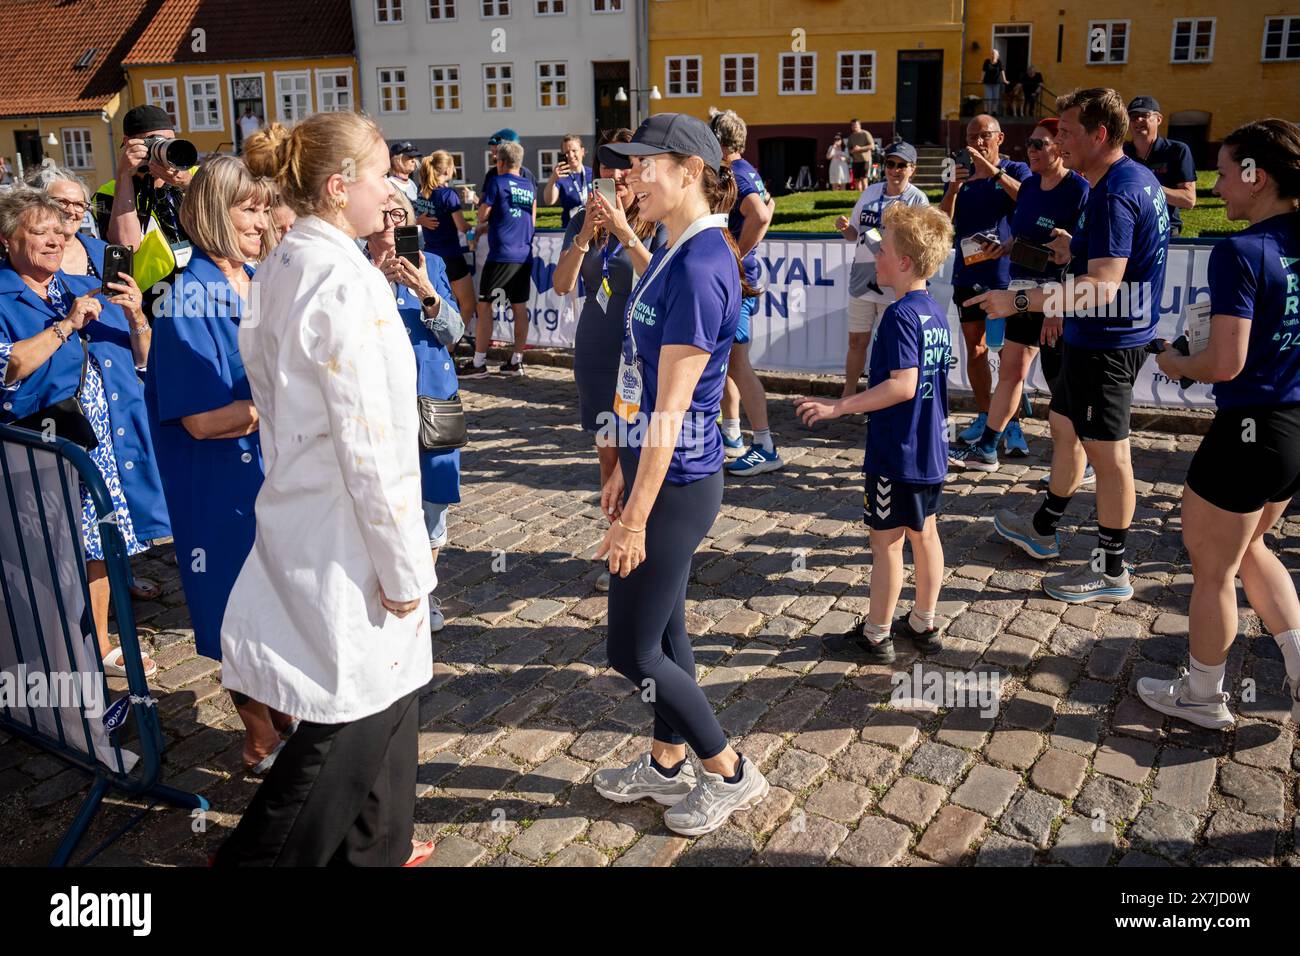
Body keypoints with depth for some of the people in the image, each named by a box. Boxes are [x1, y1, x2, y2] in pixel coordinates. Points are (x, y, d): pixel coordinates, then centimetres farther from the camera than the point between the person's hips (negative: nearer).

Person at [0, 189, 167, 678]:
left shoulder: (89, 288, 13)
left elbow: (144, 360, 11)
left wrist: (136, 317, -8)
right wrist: (67, 324, -18)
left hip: (107, 438, 5)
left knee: (96, 545, 12)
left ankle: (100, 647, 25)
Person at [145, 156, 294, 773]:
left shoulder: (265, 284, 4)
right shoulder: (189, 299, -17)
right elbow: (202, 419, -21)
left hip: (280, 467, 6)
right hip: (223, 484, -6)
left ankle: (286, 717, 38)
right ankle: (262, 744, 28)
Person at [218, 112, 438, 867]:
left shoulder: (284, 267, 7)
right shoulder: (347, 281, -21)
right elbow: (371, 444, -23)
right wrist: (402, 564, -16)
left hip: (302, 512, 9)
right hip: (347, 532, -9)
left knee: (386, 691, 21)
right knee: (352, 717, 6)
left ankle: (375, 846, 38)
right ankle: (256, 855, 21)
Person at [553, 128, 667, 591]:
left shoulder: (657, 223, -6)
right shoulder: (583, 221, 5)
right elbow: (562, 284, -5)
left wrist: (624, 232, -26)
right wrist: (586, 233, -17)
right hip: (595, 351, 4)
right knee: (608, 453, 11)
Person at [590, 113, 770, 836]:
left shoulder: (698, 267, -21)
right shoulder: (678, 254, 9)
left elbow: (670, 409, -22)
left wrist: (636, 517, -19)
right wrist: (626, 472, 18)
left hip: (676, 485, -9)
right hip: (661, 471, 10)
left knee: (633, 651, 3)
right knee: (664, 628, 20)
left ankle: (730, 773, 21)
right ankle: (668, 764, 38)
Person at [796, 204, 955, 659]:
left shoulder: (900, 315, -20)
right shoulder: (935, 311, 8)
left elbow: (903, 385, -28)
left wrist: (839, 406, -27)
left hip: (895, 454, -9)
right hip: (931, 450, 9)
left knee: (886, 540, 2)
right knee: (924, 533, 17)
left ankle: (877, 634, 15)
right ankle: (923, 623, 30)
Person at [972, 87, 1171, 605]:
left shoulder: (1114, 195, -23)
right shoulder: (1138, 179, 11)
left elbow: (1103, 286, -30)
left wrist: (1020, 301, -31)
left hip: (1107, 342, -11)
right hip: (1099, 335, 11)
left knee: (1107, 451, -1)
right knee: (1064, 426, 21)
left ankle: (1112, 570, 11)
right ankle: (1044, 529, 37)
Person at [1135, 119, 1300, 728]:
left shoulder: (1240, 253, -19)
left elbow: (1226, 363, -24)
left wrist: (1175, 363, -4)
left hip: (1249, 430, -8)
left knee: (1211, 567, 11)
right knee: (1247, 548, 28)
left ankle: (1203, 698, 29)